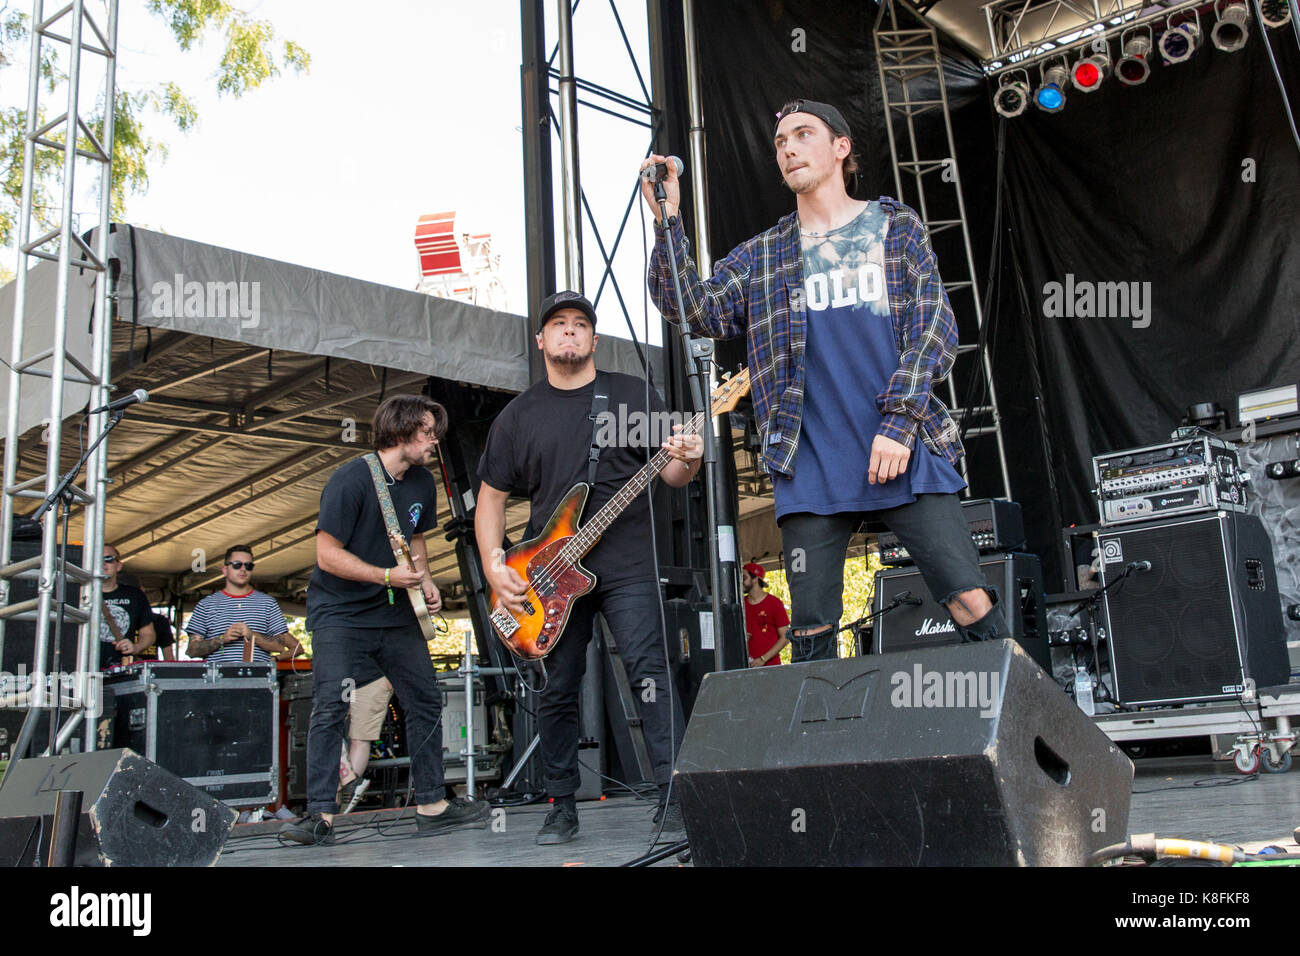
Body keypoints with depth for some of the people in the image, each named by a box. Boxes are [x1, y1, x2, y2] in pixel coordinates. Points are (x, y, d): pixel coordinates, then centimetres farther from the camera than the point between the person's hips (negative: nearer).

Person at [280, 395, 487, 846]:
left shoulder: (423, 483, 5)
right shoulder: (350, 479, -17)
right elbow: (327, 555, -18)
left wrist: (424, 580, 3)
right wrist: (387, 576, -23)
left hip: (395, 612, 7)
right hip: (339, 612, -7)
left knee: (427, 702, 7)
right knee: (330, 708, -14)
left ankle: (432, 805, 18)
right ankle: (321, 816, -7)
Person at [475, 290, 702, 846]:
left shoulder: (633, 395, 7)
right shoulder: (518, 416, 11)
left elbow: (670, 475, 5)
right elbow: (491, 497, 12)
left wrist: (685, 461, -20)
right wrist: (495, 566, -1)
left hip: (626, 565, -2)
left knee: (649, 672, -12)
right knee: (558, 691, 7)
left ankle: (673, 801, -7)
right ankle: (562, 808, 19)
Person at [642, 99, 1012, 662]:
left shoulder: (896, 227, 12)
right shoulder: (762, 256, 16)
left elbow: (934, 326, 3)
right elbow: (697, 310, 2)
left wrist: (899, 422, -8)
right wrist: (667, 223, -10)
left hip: (906, 453, -1)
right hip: (811, 472, 2)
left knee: (974, 605, -8)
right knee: (811, 634, 1)